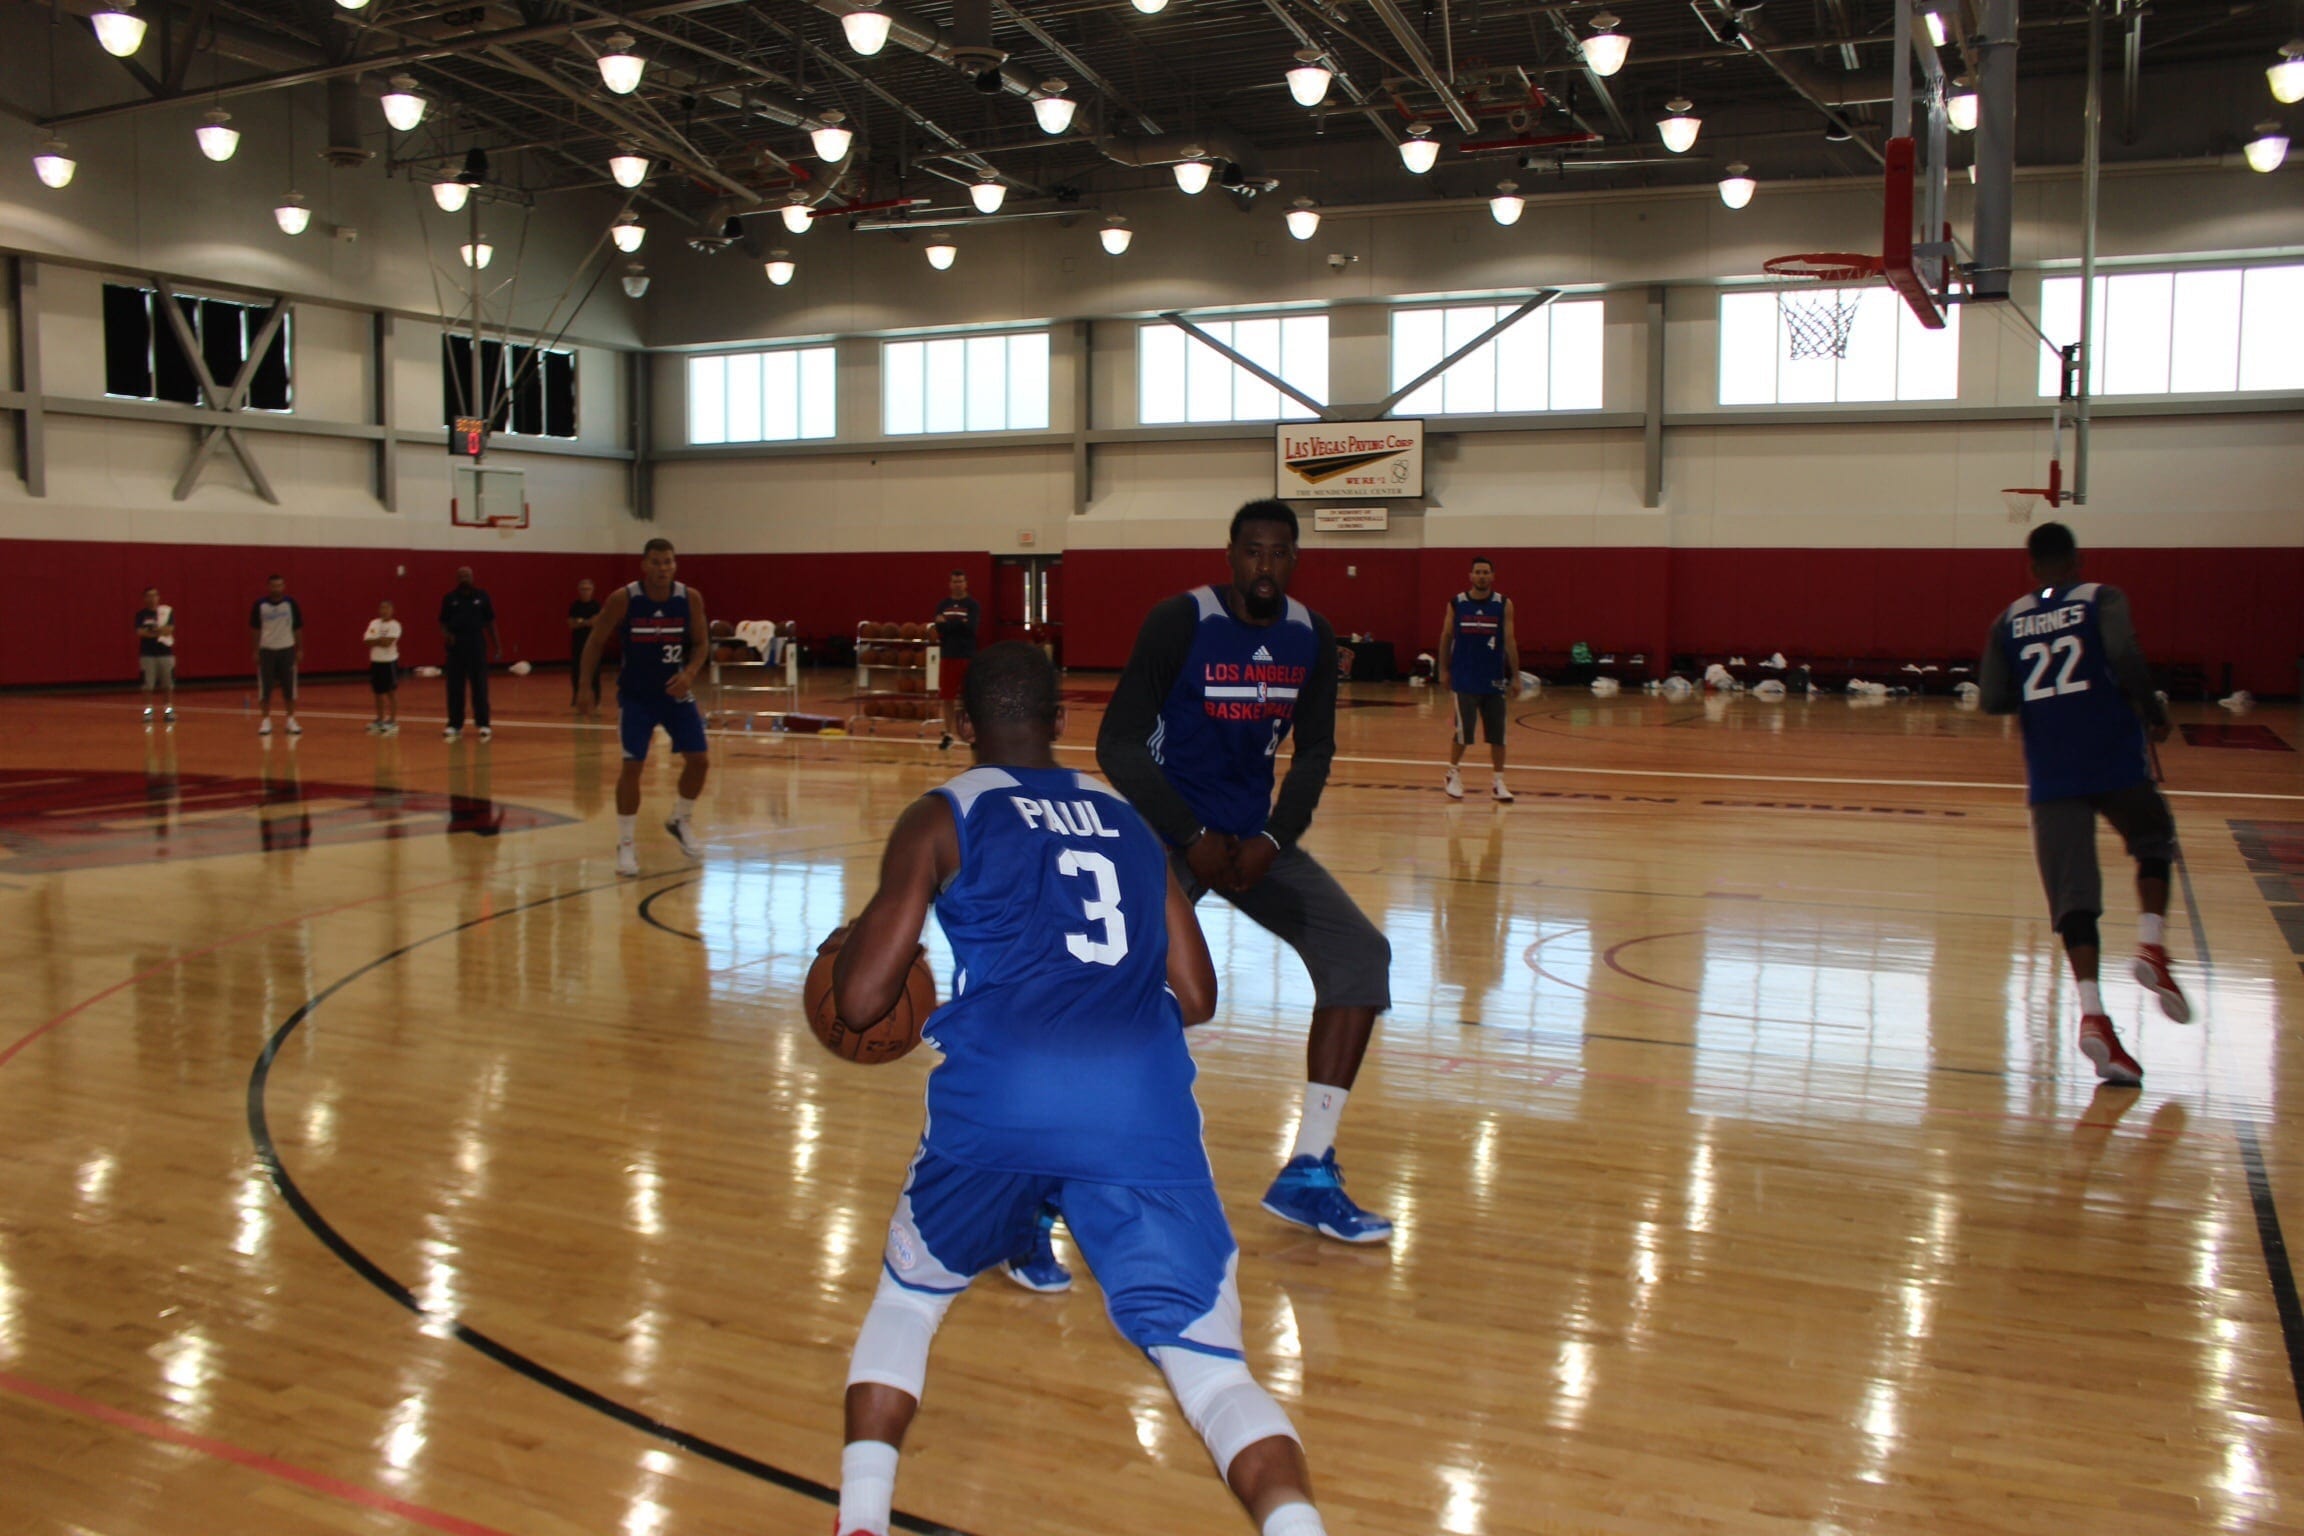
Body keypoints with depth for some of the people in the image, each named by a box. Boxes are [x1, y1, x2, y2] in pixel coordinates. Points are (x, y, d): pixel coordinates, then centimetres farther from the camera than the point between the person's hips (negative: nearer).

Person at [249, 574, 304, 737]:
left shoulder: (291, 604, -1)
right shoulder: (260, 605, -2)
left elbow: (297, 628, 5)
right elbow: (255, 629, 5)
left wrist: (300, 649, 3)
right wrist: (255, 651, 3)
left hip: (287, 649, 0)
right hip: (266, 649, 0)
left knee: (289, 687, 3)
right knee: (265, 687, 2)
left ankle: (291, 720, 12)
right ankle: (266, 721, 10)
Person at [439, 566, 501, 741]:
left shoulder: (481, 596, 5)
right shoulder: (449, 598, 5)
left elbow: (490, 622, 7)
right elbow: (443, 623, 9)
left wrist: (497, 646, 4)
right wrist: (445, 635, -13)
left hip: (477, 645, -1)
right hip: (456, 645, 1)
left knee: (480, 686, 0)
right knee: (455, 687, 4)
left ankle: (483, 724, 4)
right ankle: (455, 725, 10)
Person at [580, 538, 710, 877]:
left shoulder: (690, 598, -10)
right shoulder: (623, 599, -16)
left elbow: (701, 643, 0)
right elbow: (596, 642, -5)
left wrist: (689, 673, -19)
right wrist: (584, 688, -4)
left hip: (676, 691, 3)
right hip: (635, 696, -3)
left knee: (699, 760, 0)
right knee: (632, 766, -8)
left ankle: (680, 822, 26)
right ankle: (626, 844, 6)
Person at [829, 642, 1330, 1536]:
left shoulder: (941, 818, 15)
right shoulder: (1128, 821, 26)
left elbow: (861, 1001, 8)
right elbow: (1194, 998, 25)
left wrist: (846, 947, 30)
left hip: (1000, 1099, -1)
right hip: (1144, 1105, 2)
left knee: (907, 1295, 26)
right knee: (1208, 1361, 5)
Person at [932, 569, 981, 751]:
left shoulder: (973, 605, -1)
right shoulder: (943, 605, 9)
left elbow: (971, 627, -16)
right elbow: (940, 628, -5)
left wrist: (948, 623, -16)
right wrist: (960, 624, -17)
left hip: (968, 656, -3)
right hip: (948, 655, 3)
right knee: (947, 697, 4)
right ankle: (948, 735, 12)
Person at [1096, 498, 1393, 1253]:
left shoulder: (1311, 636, -1)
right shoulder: (1179, 622, -16)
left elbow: (1313, 752, 8)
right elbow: (1117, 745, -16)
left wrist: (1274, 838, -7)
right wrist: (1192, 837, -19)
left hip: (1256, 836, 6)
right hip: (1167, 830, -5)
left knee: (1359, 950, -7)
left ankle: (1308, 1174, 0)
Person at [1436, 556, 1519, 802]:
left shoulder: (1504, 604, 0)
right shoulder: (1456, 603, 1)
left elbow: (1510, 640, -1)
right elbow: (1446, 638, 9)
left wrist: (1516, 676, -5)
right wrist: (1444, 670, 7)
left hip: (1494, 680, 1)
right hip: (1464, 679, -1)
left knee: (1497, 734, 3)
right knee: (1463, 731, -2)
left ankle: (1498, 782, 13)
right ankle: (1453, 775, 20)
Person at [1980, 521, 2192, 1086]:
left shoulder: (2009, 620, 10)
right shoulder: (2103, 599, 2)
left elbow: (1992, 700, 5)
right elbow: (2124, 658, -16)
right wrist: (2154, 712, -1)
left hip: (2050, 774, 2)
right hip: (2114, 759, -2)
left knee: (2073, 893, -1)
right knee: (2154, 845, 26)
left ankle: (2092, 1013, -17)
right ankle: (2152, 945, 4)